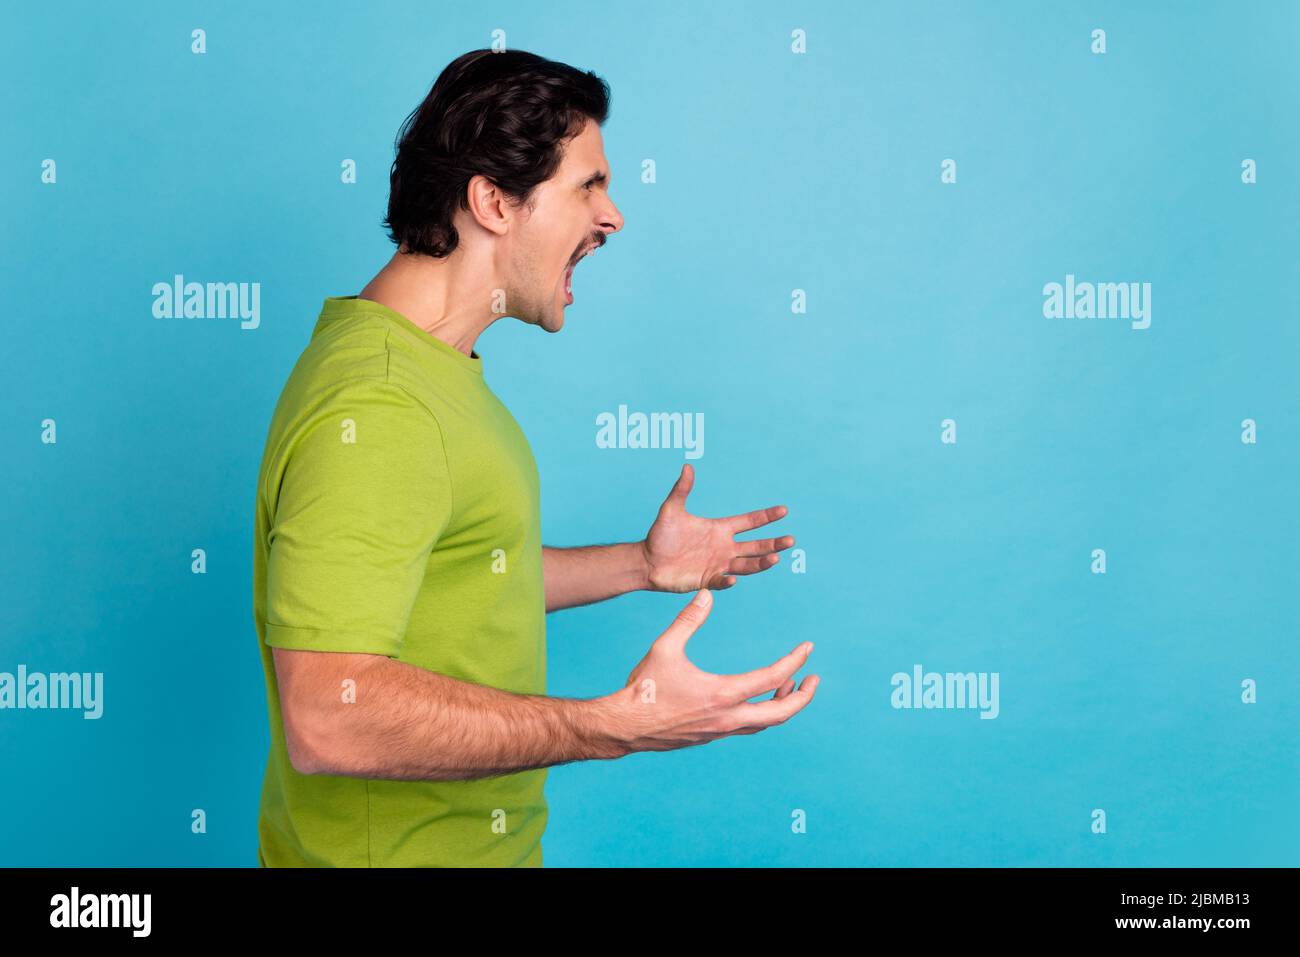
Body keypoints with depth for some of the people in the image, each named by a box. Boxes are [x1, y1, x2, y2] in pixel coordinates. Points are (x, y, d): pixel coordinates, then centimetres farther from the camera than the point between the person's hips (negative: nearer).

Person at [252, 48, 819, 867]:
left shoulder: (433, 371, 8)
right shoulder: (370, 410, -26)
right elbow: (326, 719, -33)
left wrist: (639, 566, 13)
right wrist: (620, 725, -32)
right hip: (390, 851, -9)